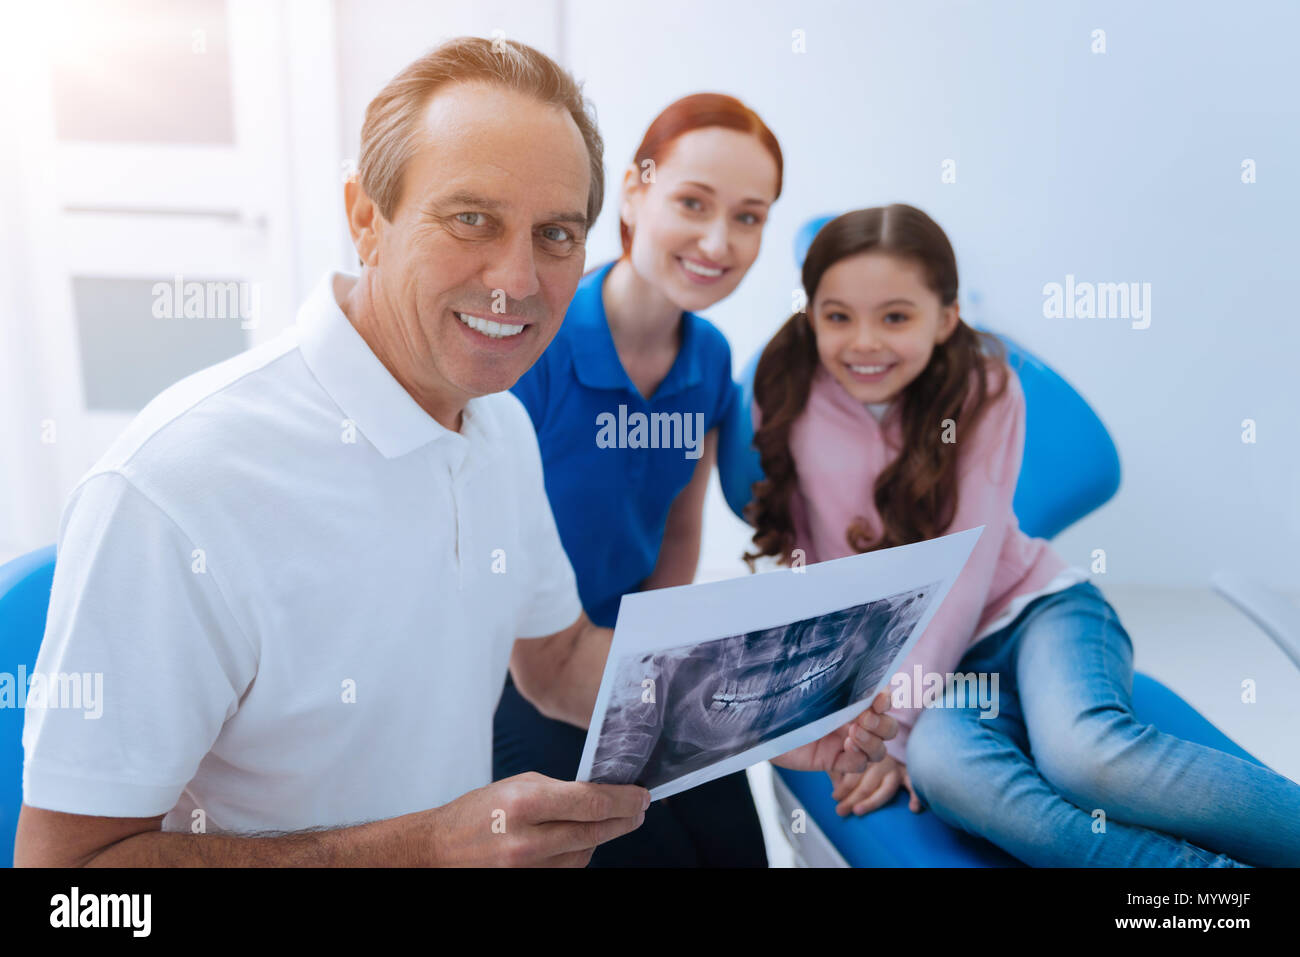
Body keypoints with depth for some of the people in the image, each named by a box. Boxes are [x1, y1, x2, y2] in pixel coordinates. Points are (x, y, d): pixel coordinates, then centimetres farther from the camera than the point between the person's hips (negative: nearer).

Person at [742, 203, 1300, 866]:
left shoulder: (984, 390, -7)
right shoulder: (789, 401, -4)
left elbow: (964, 572, -11)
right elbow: (795, 553, 3)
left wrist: (893, 725, -18)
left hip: (1034, 608, -1)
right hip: (925, 660, 1)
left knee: (1085, 751, -35)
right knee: (938, 764, -35)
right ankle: (1209, 865, -33)